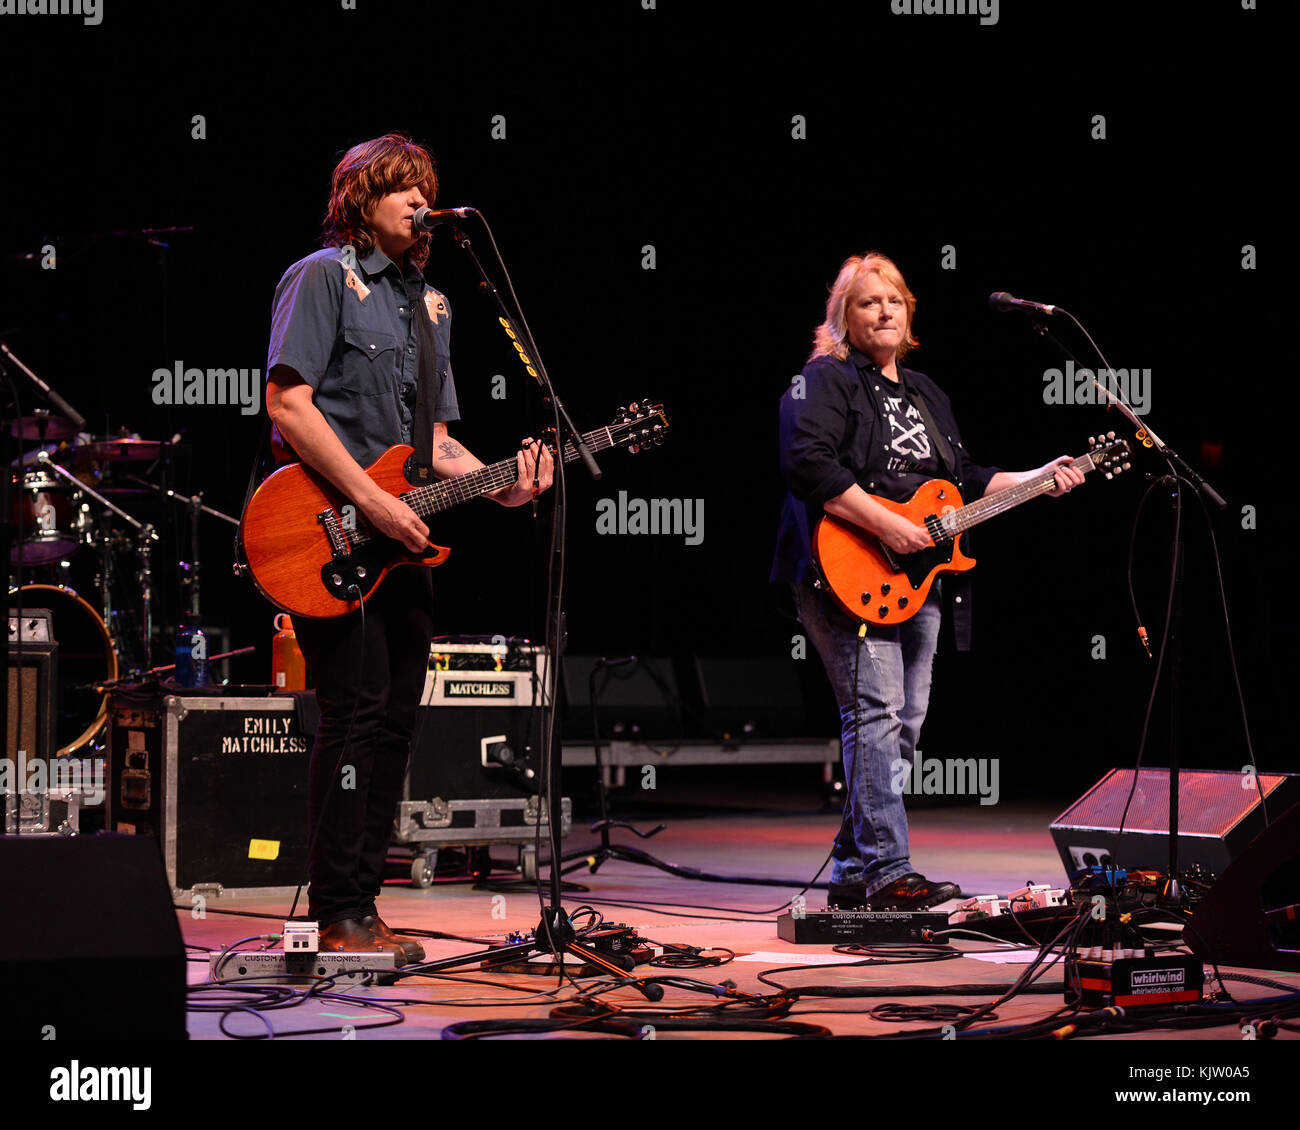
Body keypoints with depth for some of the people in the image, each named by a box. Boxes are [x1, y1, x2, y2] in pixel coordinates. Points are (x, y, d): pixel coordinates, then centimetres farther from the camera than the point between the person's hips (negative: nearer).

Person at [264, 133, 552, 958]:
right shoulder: (324, 277, -3)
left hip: (402, 540, 8)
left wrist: (498, 484, 0)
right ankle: (341, 919, -8)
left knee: (396, 721, 7)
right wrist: (369, 500, -18)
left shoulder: (431, 304, 20)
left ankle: (362, 906, 13)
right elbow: (288, 403, -14)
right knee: (356, 715, -11)